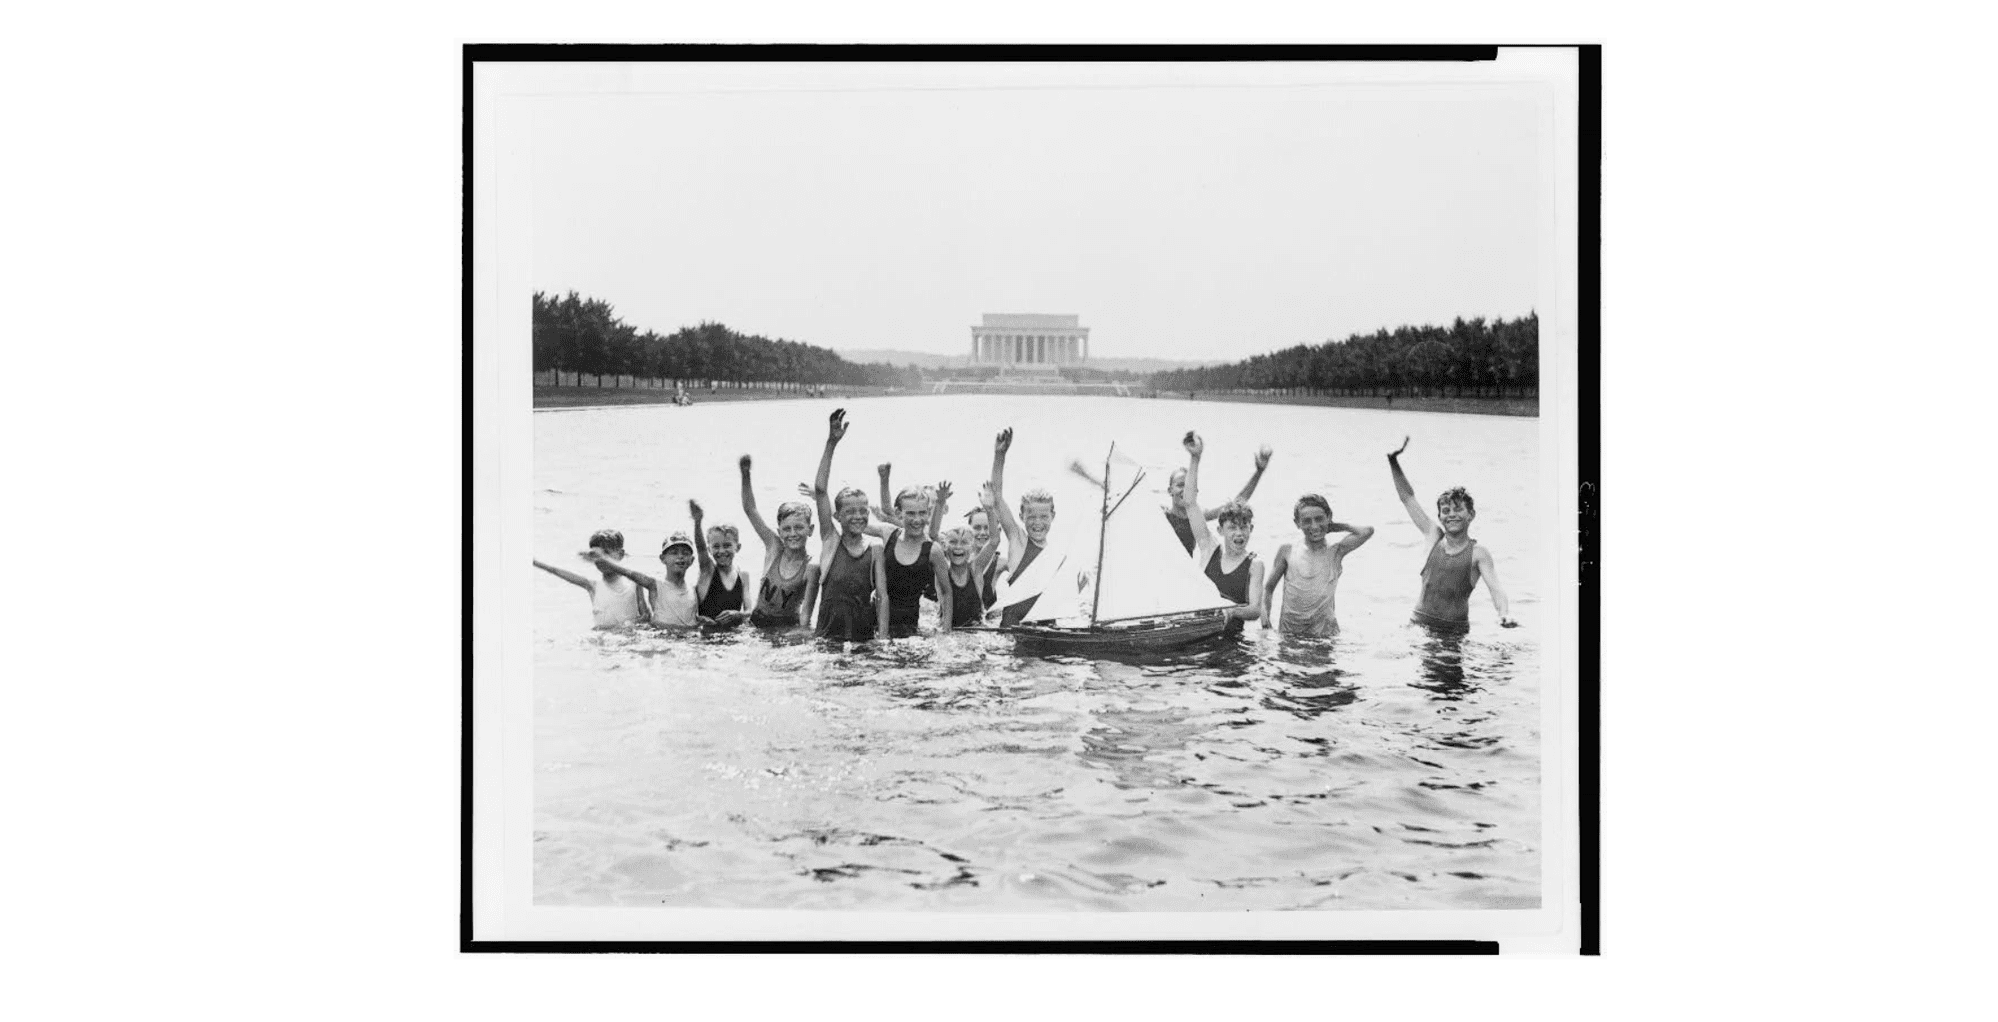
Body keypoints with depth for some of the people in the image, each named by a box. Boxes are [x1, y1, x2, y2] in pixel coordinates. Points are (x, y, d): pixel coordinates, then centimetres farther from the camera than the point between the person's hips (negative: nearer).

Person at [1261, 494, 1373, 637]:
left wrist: (1336, 526, 7)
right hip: (1289, 630, 1)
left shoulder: (1335, 552, 4)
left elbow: (1367, 532, -9)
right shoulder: (1287, 551, 6)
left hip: (1325, 631, -1)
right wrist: (1265, 619, -3)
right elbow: (1269, 587, 13)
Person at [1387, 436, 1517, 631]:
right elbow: (1407, 498, 11)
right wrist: (1393, 461, 6)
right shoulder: (1434, 538, 7)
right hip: (1420, 623, 3)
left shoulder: (1478, 554, -3)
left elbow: (1495, 587, -15)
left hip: (1455, 630, -3)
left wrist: (1505, 615, -36)